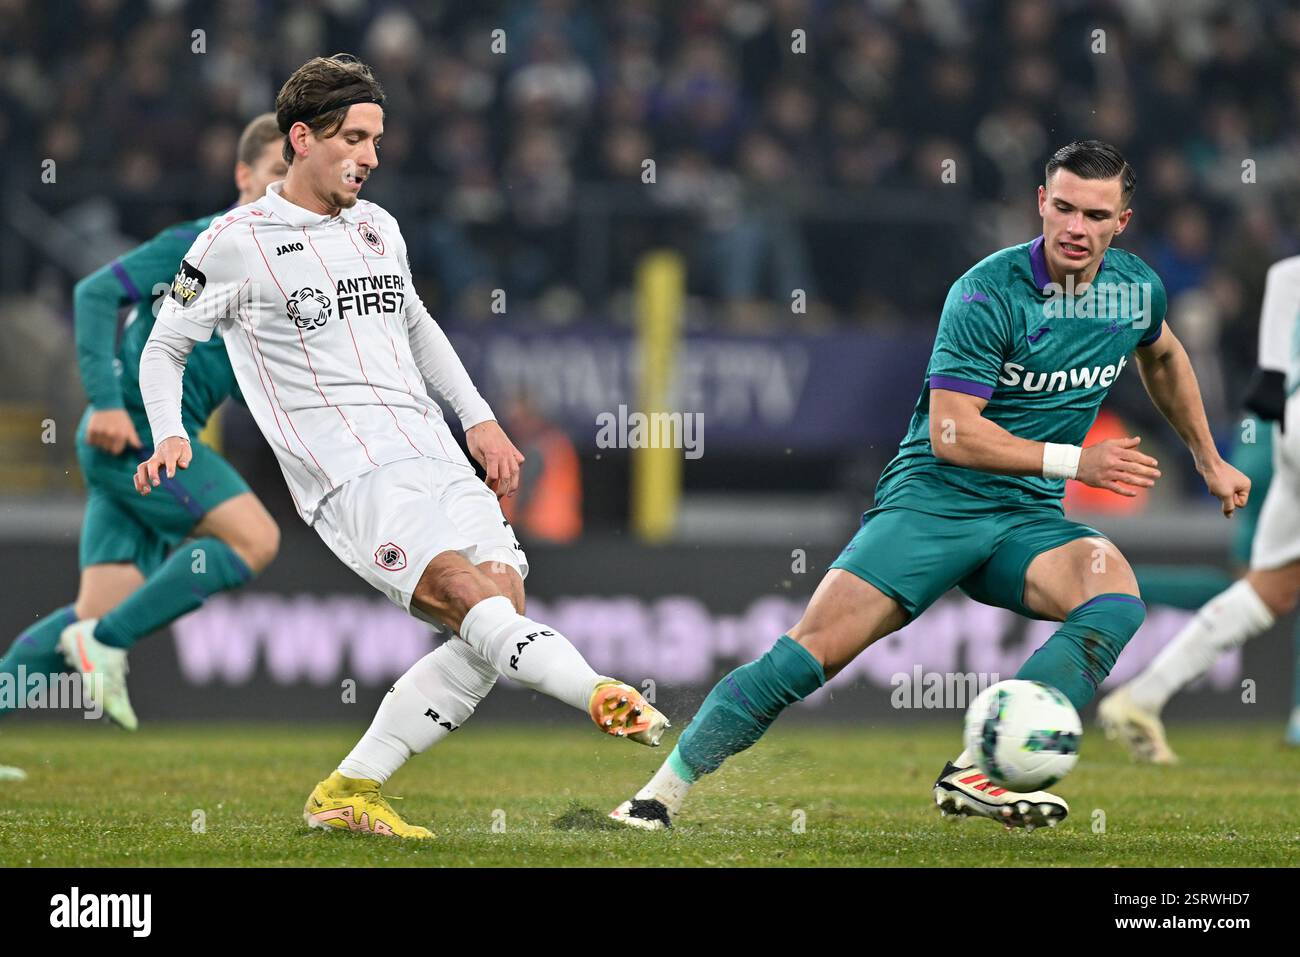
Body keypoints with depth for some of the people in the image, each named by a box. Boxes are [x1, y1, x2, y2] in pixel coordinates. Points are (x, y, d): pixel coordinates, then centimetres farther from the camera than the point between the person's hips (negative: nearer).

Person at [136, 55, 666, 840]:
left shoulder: (376, 226, 19)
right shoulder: (236, 243, 1)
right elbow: (166, 345, 10)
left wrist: (479, 419, 24)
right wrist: (169, 436, -8)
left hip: (435, 459, 7)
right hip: (348, 478, -7)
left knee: (494, 637, -8)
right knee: (475, 599, -26)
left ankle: (348, 792, -1)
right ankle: (601, 696, -47)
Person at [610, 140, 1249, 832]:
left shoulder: (1136, 288, 4)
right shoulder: (989, 292, -14)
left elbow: (1163, 357, 30)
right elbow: (951, 432, -19)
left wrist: (1209, 461, 34)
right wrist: (1074, 460, -23)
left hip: (1029, 517, 5)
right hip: (933, 498, -5)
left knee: (1116, 602, -28)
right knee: (814, 649, -17)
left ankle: (975, 772, -33)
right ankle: (665, 790, -7)